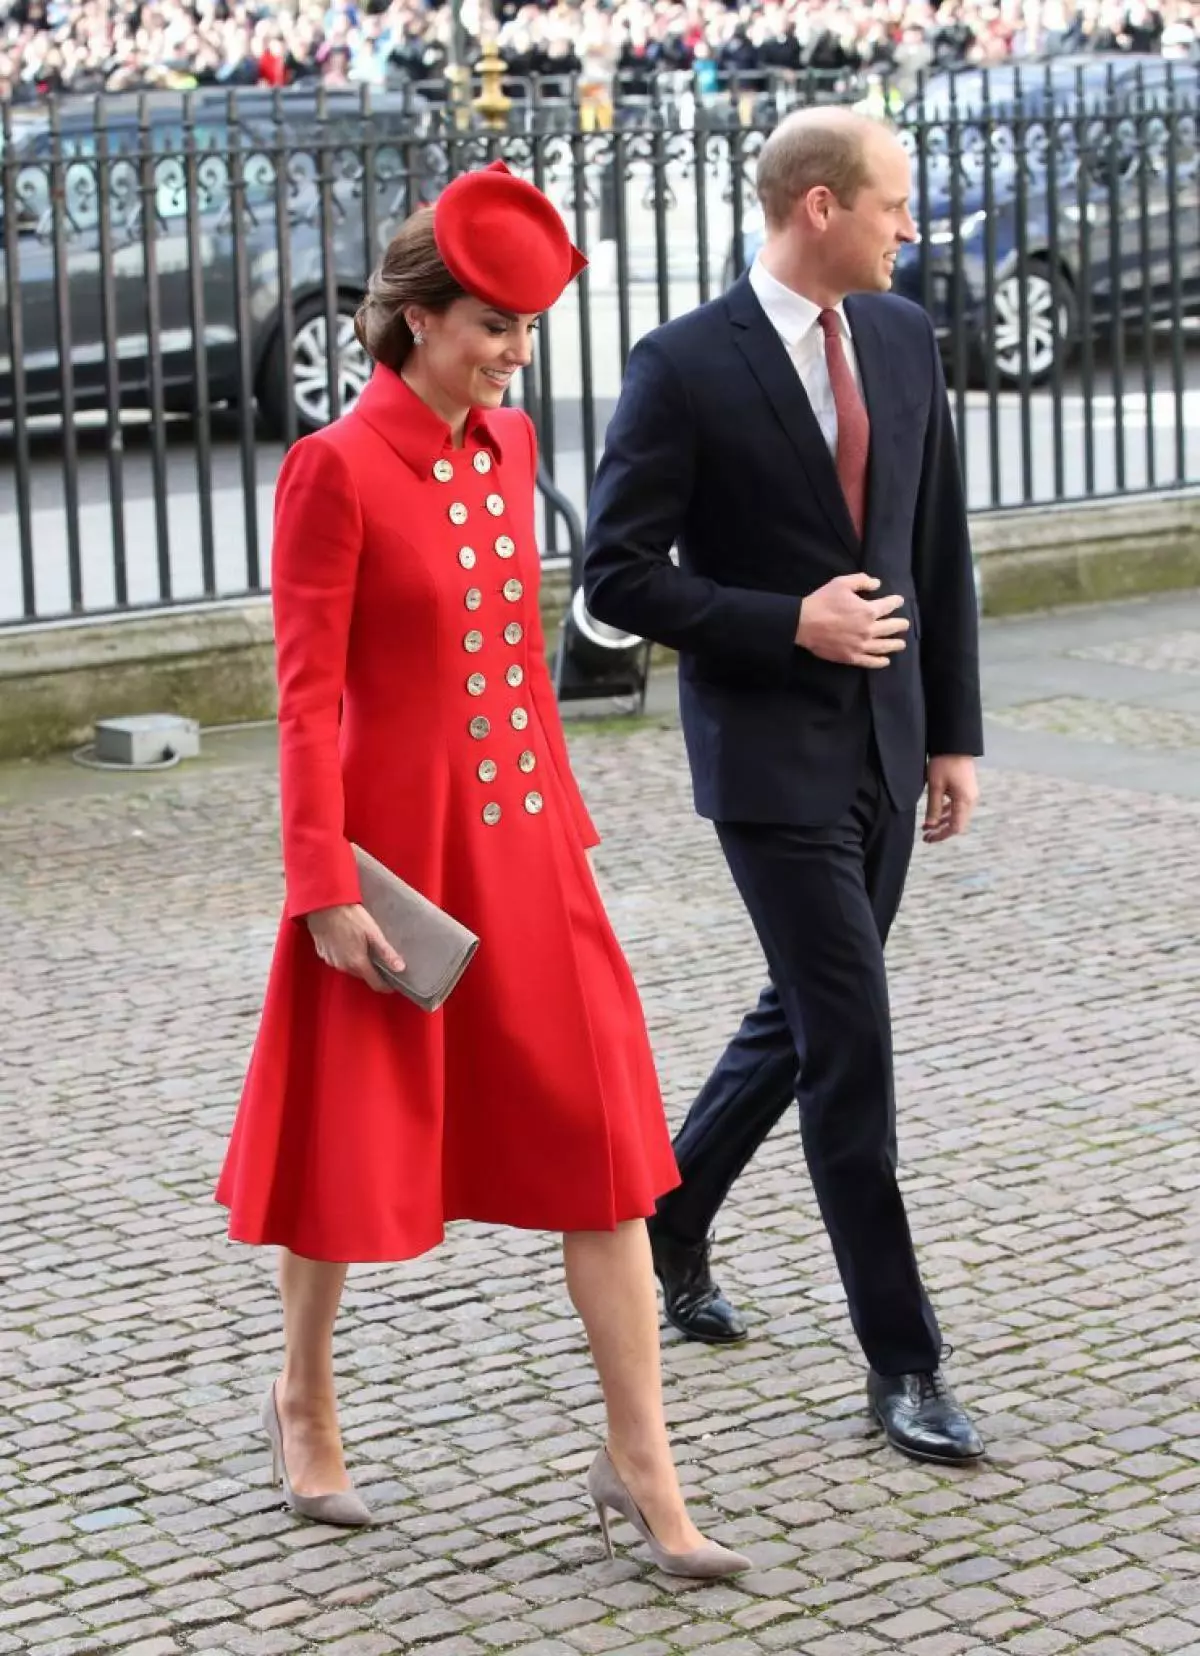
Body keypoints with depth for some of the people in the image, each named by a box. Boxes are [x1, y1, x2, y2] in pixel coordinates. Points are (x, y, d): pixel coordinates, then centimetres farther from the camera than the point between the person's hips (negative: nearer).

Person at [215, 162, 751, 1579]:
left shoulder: (508, 448, 7)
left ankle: (640, 1464, 8)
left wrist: (562, 811, 14)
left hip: (526, 840, 6)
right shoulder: (336, 468, -14)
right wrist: (328, 887, -16)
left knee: (602, 1139, 2)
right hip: (400, 845, -6)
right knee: (358, 1133, 10)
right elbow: (308, 692, -14)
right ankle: (304, 1401, 34)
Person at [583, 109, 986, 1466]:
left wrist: (955, 728, 8)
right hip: (769, 750, -6)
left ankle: (671, 1225, 40)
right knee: (849, 1044, -6)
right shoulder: (685, 368, -13)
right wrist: (791, 625, -19)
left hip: (885, 743, 7)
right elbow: (616, 576, -12)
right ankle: (902, 1362, 3)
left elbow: (941, 546, 11)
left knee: (804, 1016, 17)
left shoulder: (903, 338, 5)